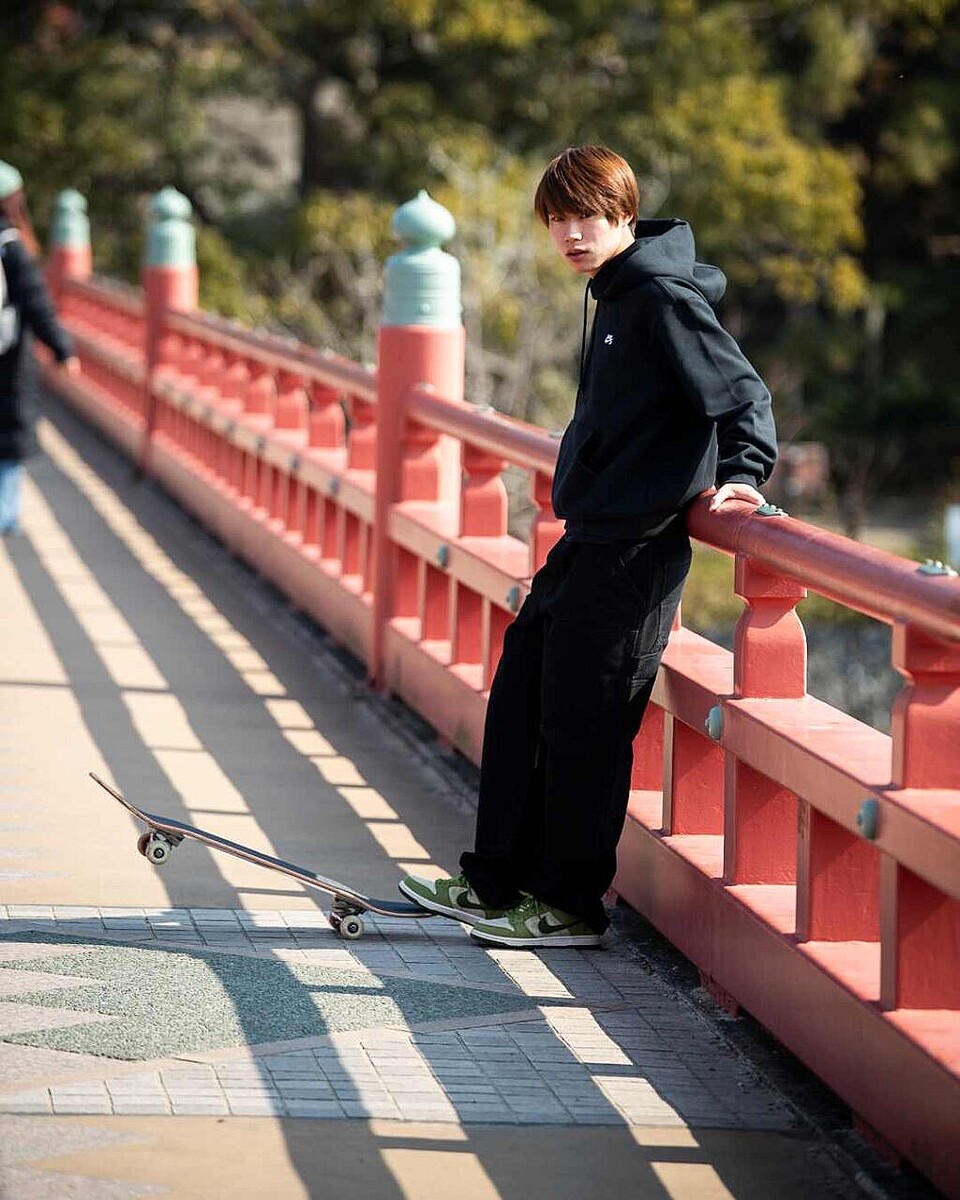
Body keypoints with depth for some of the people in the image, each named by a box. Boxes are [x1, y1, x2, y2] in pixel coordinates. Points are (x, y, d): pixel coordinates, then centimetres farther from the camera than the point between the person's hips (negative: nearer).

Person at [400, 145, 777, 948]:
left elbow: (743, 393, -19)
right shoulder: (615, 296, 15)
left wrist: (741, 478, -30)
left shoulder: (663, 299, -14)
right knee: (520, 700, 13)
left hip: (633, 549, -10)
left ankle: (572, 906, 6)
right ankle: (497, 883, 22)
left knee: (581, 724, -4)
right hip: (591, 540, 10)